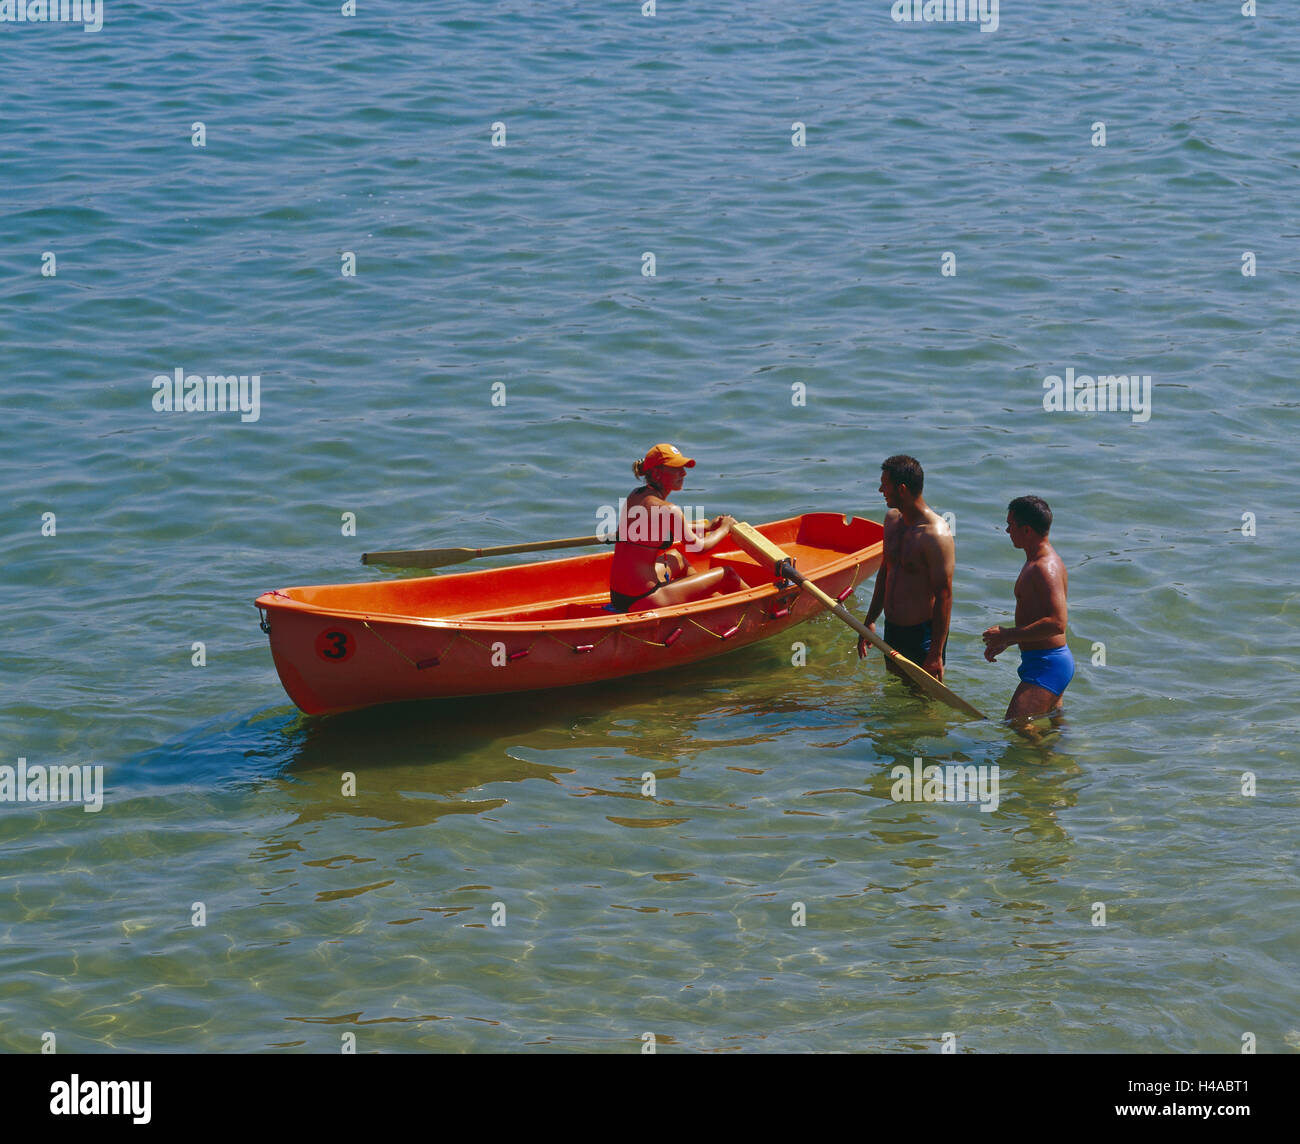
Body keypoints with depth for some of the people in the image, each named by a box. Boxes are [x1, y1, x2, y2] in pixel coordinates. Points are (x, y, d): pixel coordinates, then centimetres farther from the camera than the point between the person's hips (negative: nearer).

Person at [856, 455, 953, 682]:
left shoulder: (935, 534, -22)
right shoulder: (892, 519, 5)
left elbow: (944, 597, -21)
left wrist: (936, 654, -21)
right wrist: (870, 620, 20)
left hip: (923, 634, -8)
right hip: (892, 629, 8)